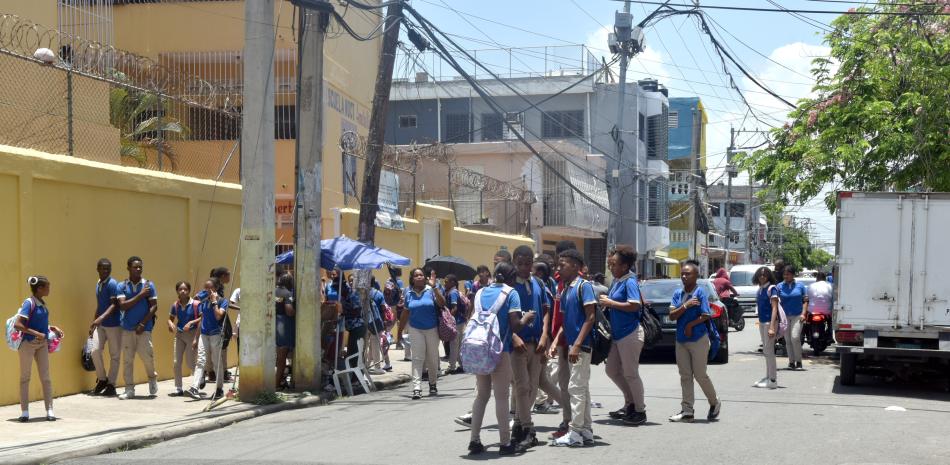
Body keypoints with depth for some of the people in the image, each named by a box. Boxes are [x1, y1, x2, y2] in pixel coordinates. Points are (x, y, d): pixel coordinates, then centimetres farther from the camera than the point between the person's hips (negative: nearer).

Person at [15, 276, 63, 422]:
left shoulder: (42, 303, 6)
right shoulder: (29, 303, -15)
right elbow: (17, 324, -22)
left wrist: (53, 328, 6)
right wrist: (36, 333, -24)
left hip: (42, 344, 6)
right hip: (28, 343, -6)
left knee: (46, 377, 4)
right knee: (25, 377, 5)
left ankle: (49, 410, 6)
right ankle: (24, 412, 11)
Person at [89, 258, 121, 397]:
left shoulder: (112, 284, -11)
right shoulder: (98, 285, 12)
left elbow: (114, 305, -20)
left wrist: (101, 318, -32)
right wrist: (93, 324, 19)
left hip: (113, 324, -6)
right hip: (100, 324, 6)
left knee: (115, 355, 1)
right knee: (95, 350, -6)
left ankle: (111, 385, 8)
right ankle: (102, 379, 11)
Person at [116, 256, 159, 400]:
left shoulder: (149, 285, 1)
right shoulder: (122, 286, 4)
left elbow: (154, 306, -2)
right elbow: (123, 306, -8)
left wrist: (143, 324, -10)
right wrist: (140, 295, -15)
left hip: (144, 327, -1)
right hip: (127, 328, 1)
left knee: (146, 355, -5)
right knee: (127, 359, 1)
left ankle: (152, 378, 24)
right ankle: (129, 389, 7)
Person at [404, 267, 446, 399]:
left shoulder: (431, 290, -6)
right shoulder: (409, 293, 1)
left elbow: (442, 303, -20)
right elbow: (405, 312, 9)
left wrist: (434, 287, -28)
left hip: (432, 329, -1)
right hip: (416, 329, 1)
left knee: (433, 357, 9)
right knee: (417, 357, -6)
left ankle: (432, 384, 28)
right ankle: (416, 388, -12)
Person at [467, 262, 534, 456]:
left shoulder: (481, 293, 11)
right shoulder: (510, 293, -5)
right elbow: (515, 326, -12)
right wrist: (526, 319, 8)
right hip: (500, 351, -5)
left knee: (481, 395, 12)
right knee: (501, 397, 0)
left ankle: (475, 441, 11)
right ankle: (505, 443, 4)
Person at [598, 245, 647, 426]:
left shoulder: (630, 282, -15)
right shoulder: (616, 281, 11)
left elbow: (634, 305, -26)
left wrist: (610, 302, -19)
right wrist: (606, 302, 4)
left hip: (630, 333, -10)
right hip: (617, 333, 10)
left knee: (630, 373, -2)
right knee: (612, 370, 15)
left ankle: (640, 411, 11)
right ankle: (630, 404, 29)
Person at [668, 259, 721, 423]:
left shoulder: (700, 291, -11)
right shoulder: (678, 293, 6)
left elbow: (706, 316, -15)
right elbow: (672, 316, -3)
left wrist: (690, 325, -8)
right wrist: (685, 306, -16)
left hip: (698, 340, -6)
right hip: (681, 340, 6)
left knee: (700, 375, 0)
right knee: (685, 376, 6)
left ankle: (715, 403, 23)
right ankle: (687, 411, 9)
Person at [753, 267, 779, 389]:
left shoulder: (771, 288, -12)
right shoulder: (760, 289, 12)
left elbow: (774, 308, -18)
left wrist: (772, 327, -25)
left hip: (770, 322, -9)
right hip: (762, 322, 9)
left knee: (769, 350, -8)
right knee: (766, 350, 14)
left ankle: (773, 380, -5)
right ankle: (768, 377, 23)